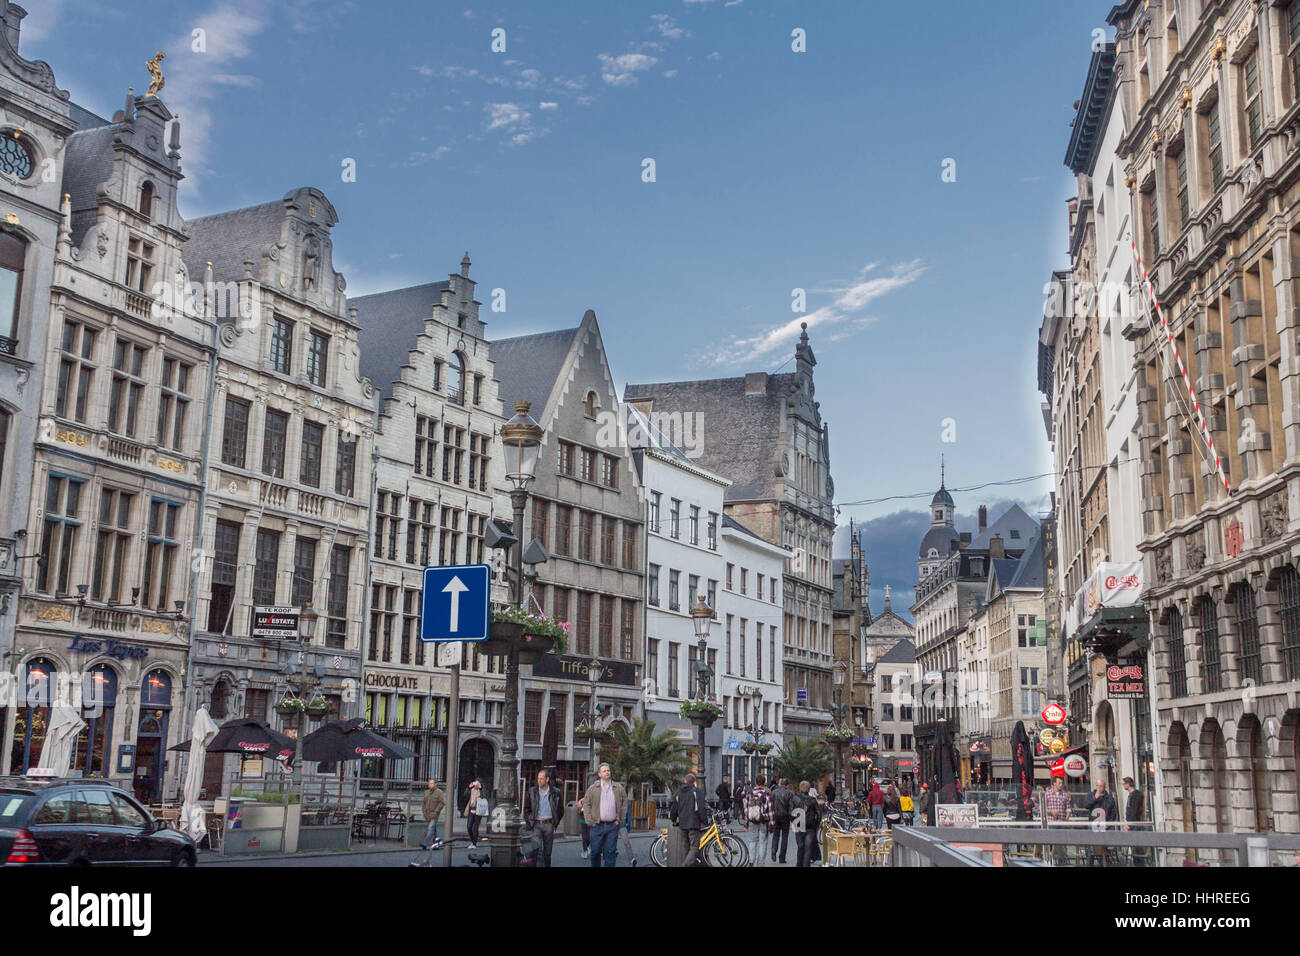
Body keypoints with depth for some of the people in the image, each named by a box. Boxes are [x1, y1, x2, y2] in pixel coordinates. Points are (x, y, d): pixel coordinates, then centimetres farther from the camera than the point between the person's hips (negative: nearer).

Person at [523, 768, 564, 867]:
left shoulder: (555, 793, 3)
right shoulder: (532, 792, 2)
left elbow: (560, 810, 13)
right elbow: (526, 810, 9)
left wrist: (555, 823, 6)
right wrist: (528, 824, 1)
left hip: (549, 825, 1)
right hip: (536, 825, -1)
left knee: (547, 852, 8)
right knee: (538, 850, -12)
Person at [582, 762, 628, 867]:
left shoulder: (618, 788, 6)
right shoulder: (593, 788, 3)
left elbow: (624, 803, 13)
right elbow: (586, 804, 5)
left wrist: (620, 819, 6)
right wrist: (590, 821, -2)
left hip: (612, 826, 1)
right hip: (597, 826, -1)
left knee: (610, 852, 2)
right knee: (595, 851, 3)